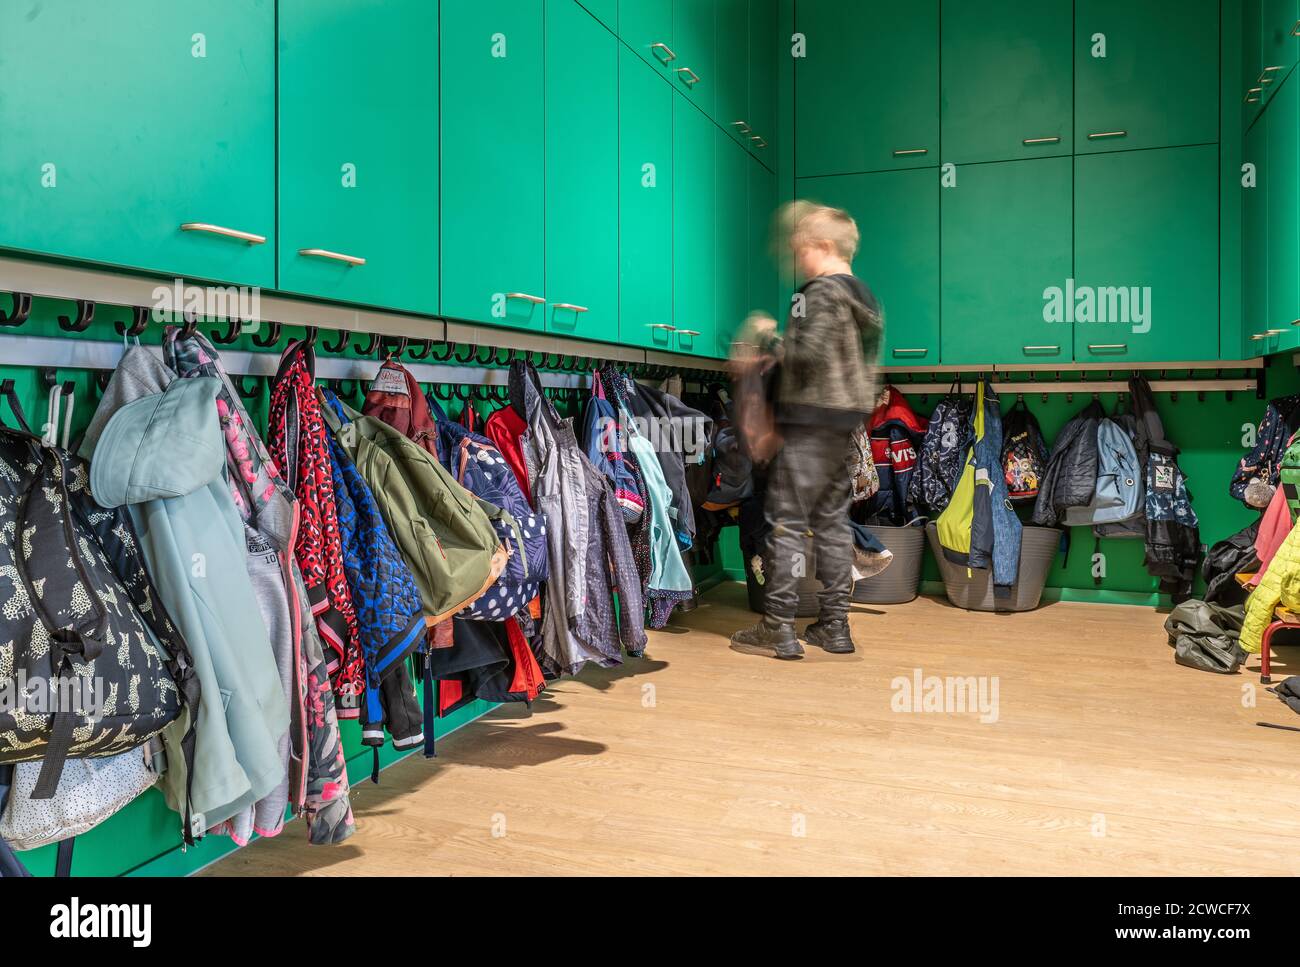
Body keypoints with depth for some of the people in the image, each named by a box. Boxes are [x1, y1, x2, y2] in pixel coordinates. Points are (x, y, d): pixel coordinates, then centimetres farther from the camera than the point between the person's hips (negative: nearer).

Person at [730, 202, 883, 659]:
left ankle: (778, 627, -1)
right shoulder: (865, 299, 18)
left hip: (810, 420, -9)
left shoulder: (821, 292, -11)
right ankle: (834, 624, 16)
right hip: (845, 423, 9)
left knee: (786, 520, -4)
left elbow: (808, 354, -22)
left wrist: (766, 338, -4)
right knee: (832, 521, 12)